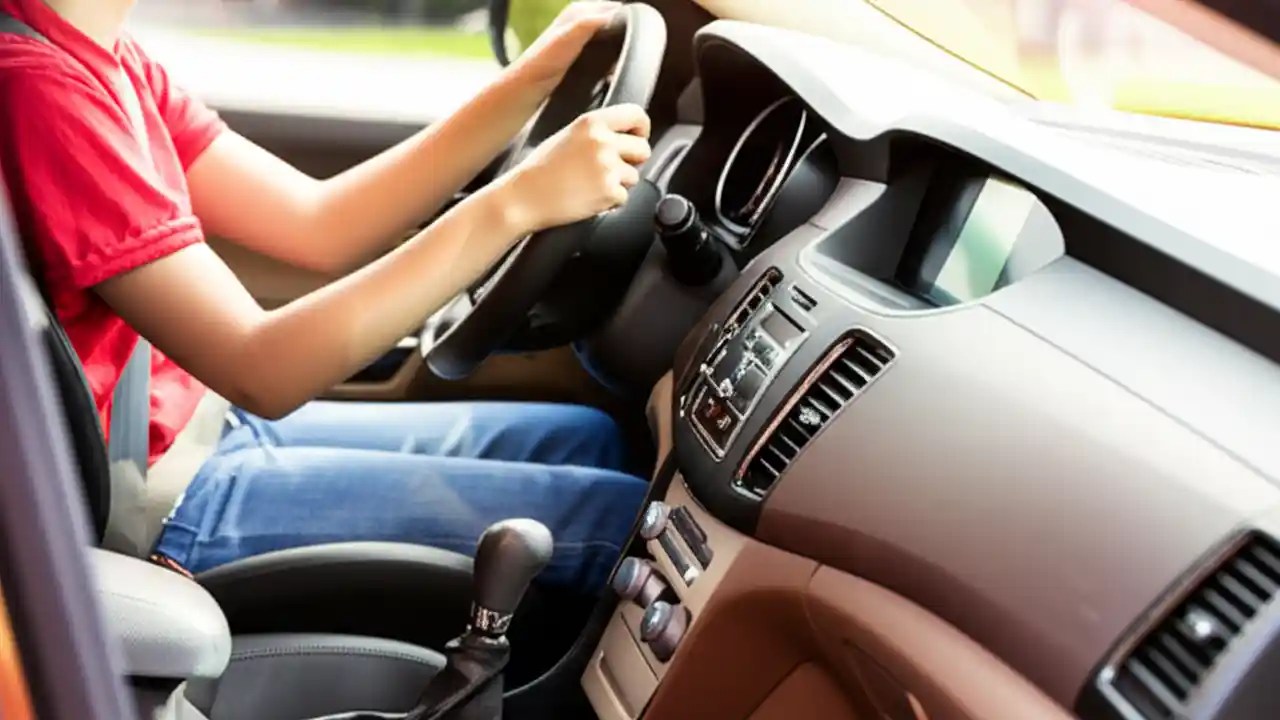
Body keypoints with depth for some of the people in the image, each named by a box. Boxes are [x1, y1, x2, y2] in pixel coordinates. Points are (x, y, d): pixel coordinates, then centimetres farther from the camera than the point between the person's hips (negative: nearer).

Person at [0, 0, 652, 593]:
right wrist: (515, 203, -28)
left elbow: (317, 227, 1)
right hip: (156, 499, -9)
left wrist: (535, 78, -5)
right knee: (627, 518, -12)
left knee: (587, 440, 12)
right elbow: (260, 373, -27)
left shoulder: (93, 54, 6)